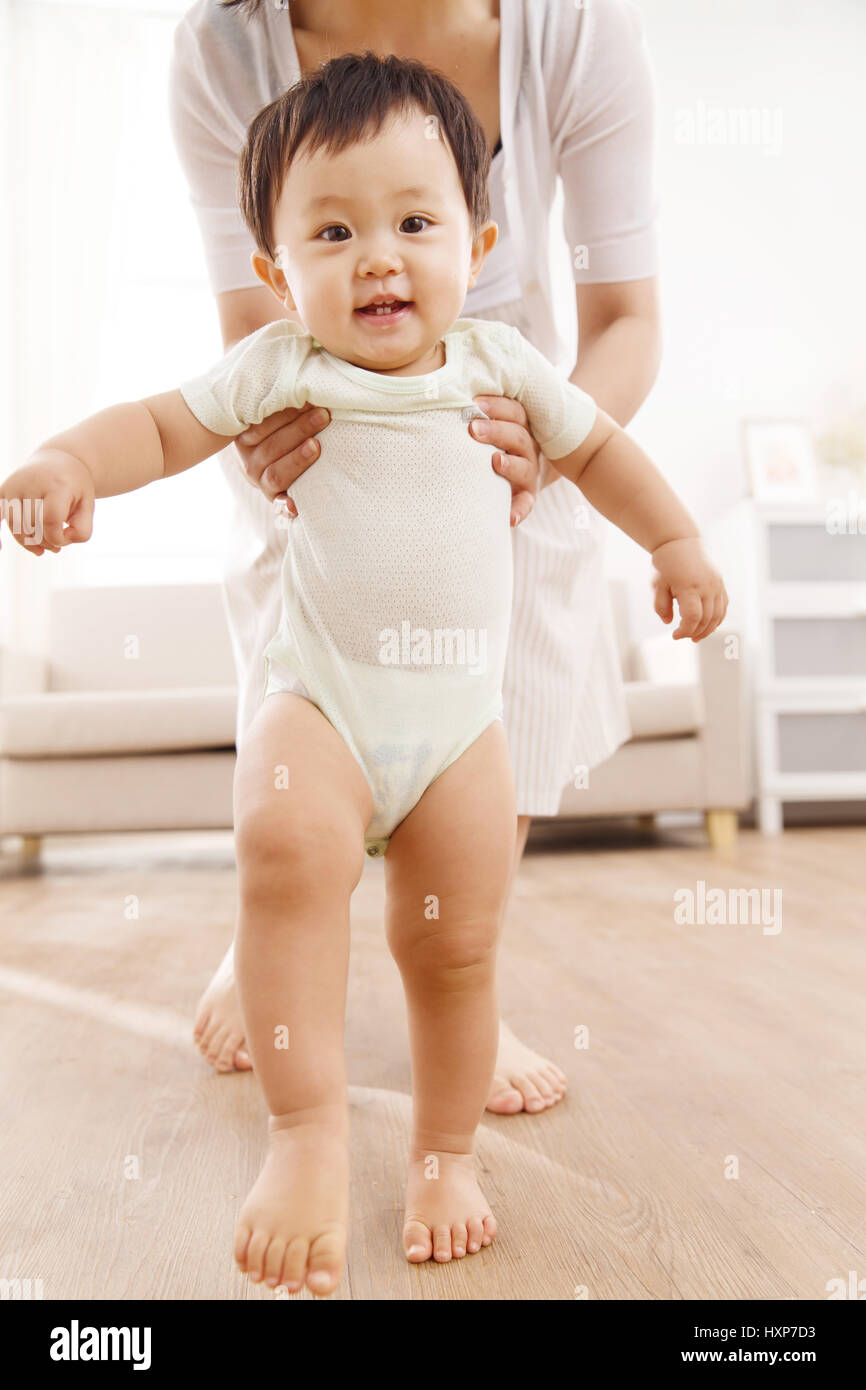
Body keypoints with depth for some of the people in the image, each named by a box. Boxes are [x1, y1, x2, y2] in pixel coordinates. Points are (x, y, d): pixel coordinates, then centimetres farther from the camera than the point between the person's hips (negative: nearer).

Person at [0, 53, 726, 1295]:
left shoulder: (499, 362, 7)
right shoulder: (282, 369, -1)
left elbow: (595, 446, 20)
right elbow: (163, 424, -1)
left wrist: (677, 543, 20)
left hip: (461, 716, 3)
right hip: (319, 699, -2)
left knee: (455, 947, 5)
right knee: (287, 845, -33)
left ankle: (445, 1153, 27)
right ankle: (306, 1127, -20)